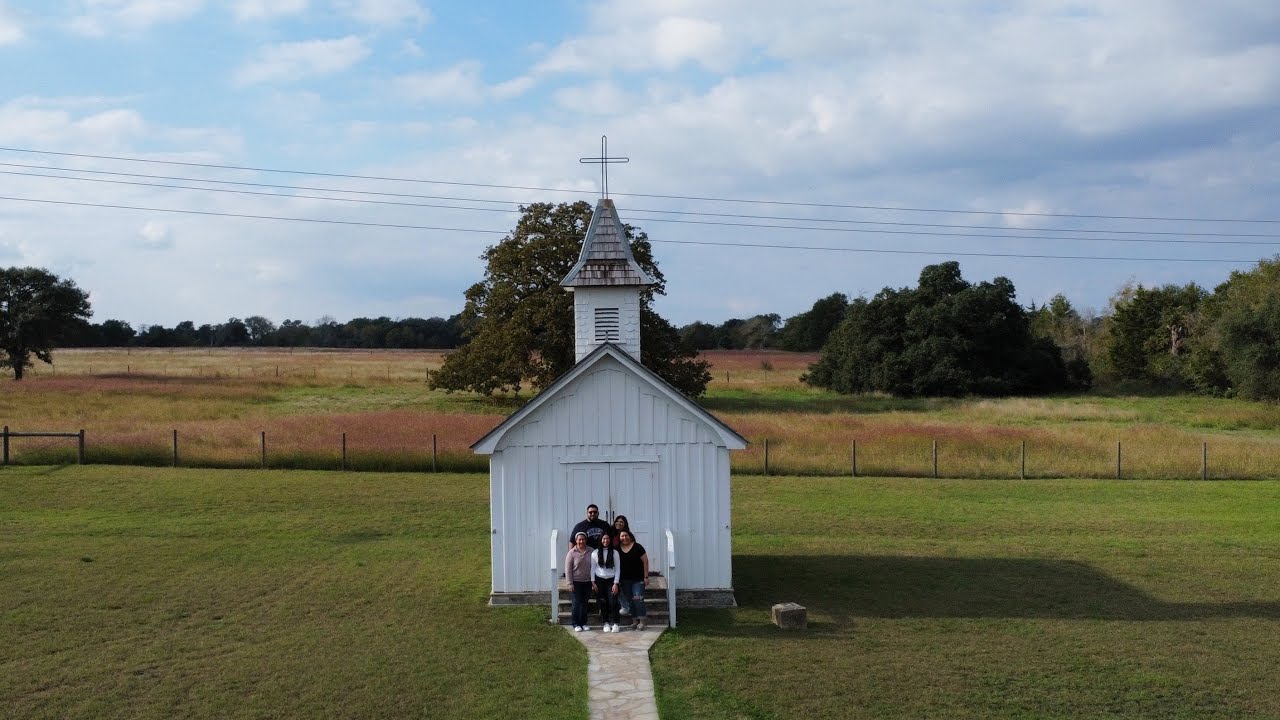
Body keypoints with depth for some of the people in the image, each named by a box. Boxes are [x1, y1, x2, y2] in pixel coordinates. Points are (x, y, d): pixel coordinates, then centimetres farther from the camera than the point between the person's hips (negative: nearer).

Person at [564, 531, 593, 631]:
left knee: (585, 603, 9)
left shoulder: (590, 552, 2)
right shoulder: (572, 553, -5)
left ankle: (584, 623, 17)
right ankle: (576, 624, 5)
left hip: (587, 582, 3)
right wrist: (570, 583, -9)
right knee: (576, 602, -1)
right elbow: (568, 569, -5)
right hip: (576, 582, -3)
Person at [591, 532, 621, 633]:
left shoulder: (614, 553, 1)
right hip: (600, 580, 1)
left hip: (611, 580, -1)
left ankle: (614, 623, -5)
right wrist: (593, 582, -2)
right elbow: (593, 568, 5)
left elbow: (617, 569, 0)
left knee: (613, 602, -10)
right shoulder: (595, 553, 3)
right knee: (603, 603, 1)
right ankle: (606, 623, 10)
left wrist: (616, 583, -6)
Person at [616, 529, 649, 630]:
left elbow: (645, 561, -6)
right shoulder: (618, 549, 4)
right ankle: (635, 620, 16)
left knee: (638, 599, -11)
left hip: (638, 579, -4)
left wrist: (646, 576, -9)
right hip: (625, 580, 4)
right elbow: (616, 564, 11)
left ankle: (641, 621, -7)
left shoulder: (637, 547, -7)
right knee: (630, 601, 8)